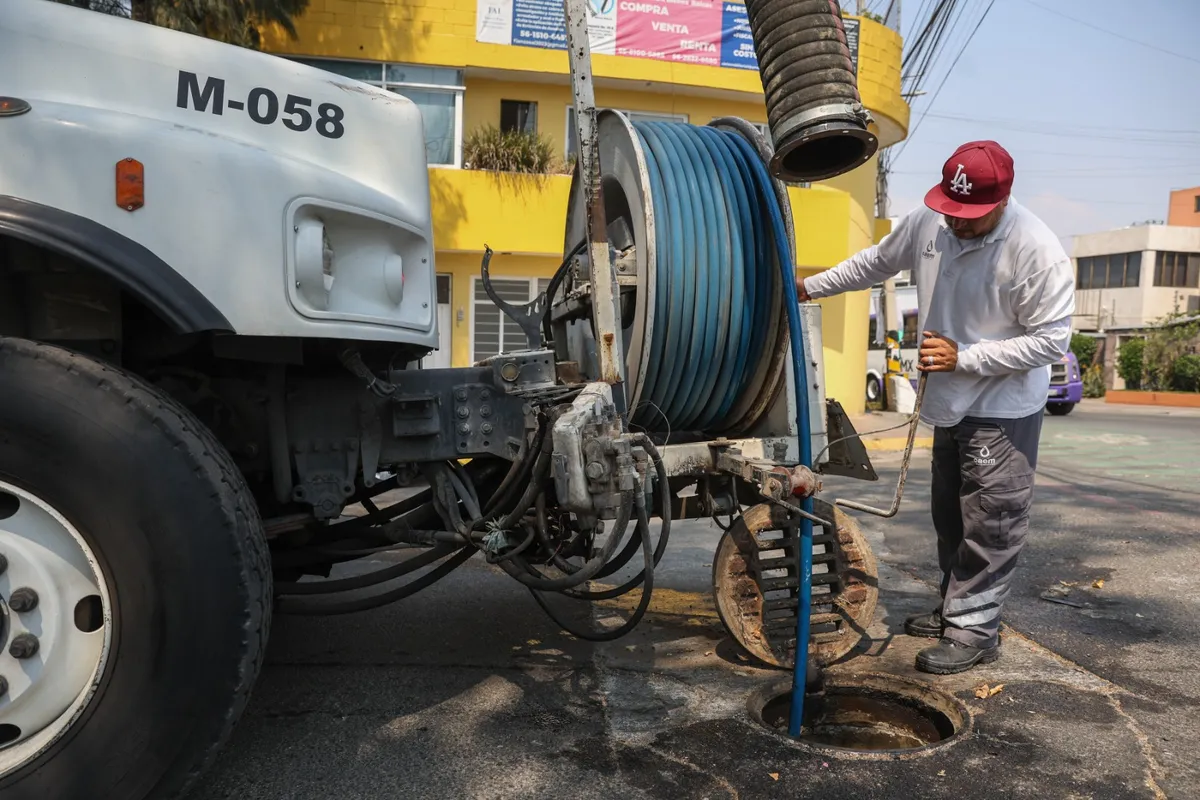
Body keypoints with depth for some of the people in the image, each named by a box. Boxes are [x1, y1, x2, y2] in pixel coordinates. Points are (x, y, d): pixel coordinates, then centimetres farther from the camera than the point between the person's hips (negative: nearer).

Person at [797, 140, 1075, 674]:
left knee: (989, 527, 0)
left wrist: (962, 356, -26)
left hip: (1003, 413, -7)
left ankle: (974, 631, 14)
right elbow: (875, 263, 11)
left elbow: (1051, 340, -21)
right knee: (950, 519, 18)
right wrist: (810, 287, 12)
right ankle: (955, 608, 35)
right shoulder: (927, 222, -6)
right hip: (951, 405, 7)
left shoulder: (1038, 251, -24)